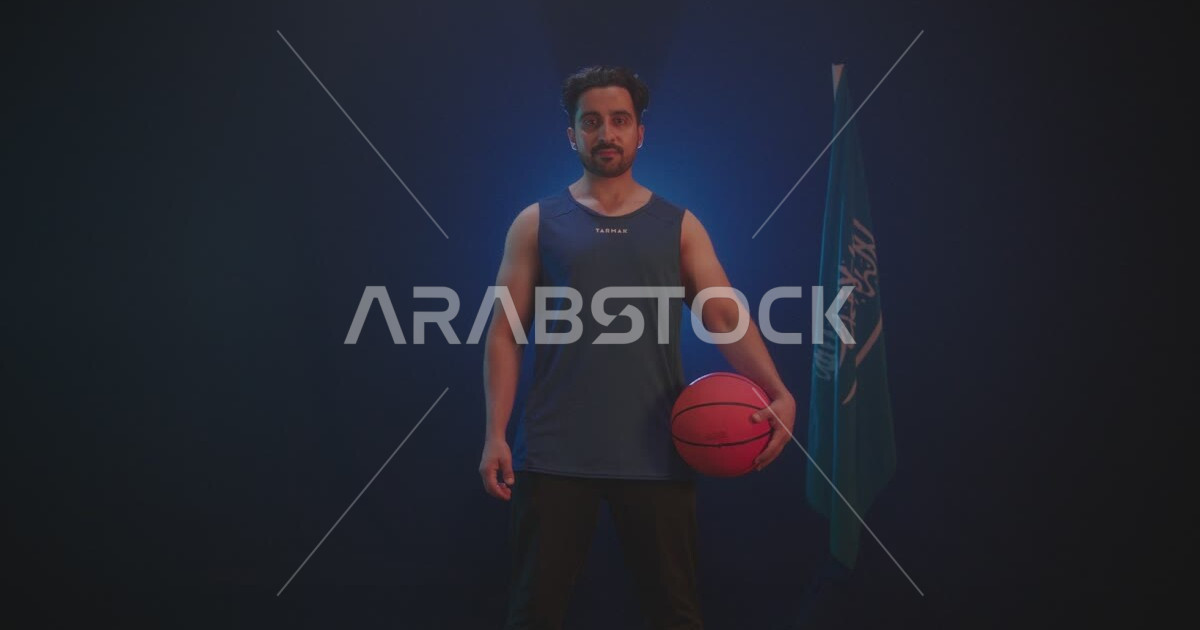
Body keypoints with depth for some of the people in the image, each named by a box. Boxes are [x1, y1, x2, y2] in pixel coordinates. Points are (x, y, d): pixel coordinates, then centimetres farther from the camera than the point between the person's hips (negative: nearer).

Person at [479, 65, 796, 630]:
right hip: (554, 453, 0)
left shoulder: (679, 226, 9)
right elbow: (505, 333, 3)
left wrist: (777, 393, -19)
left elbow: (727, 317, -2)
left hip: (655, 454, 1)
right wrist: (495, 433, -7)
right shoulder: (536, 223, 7)